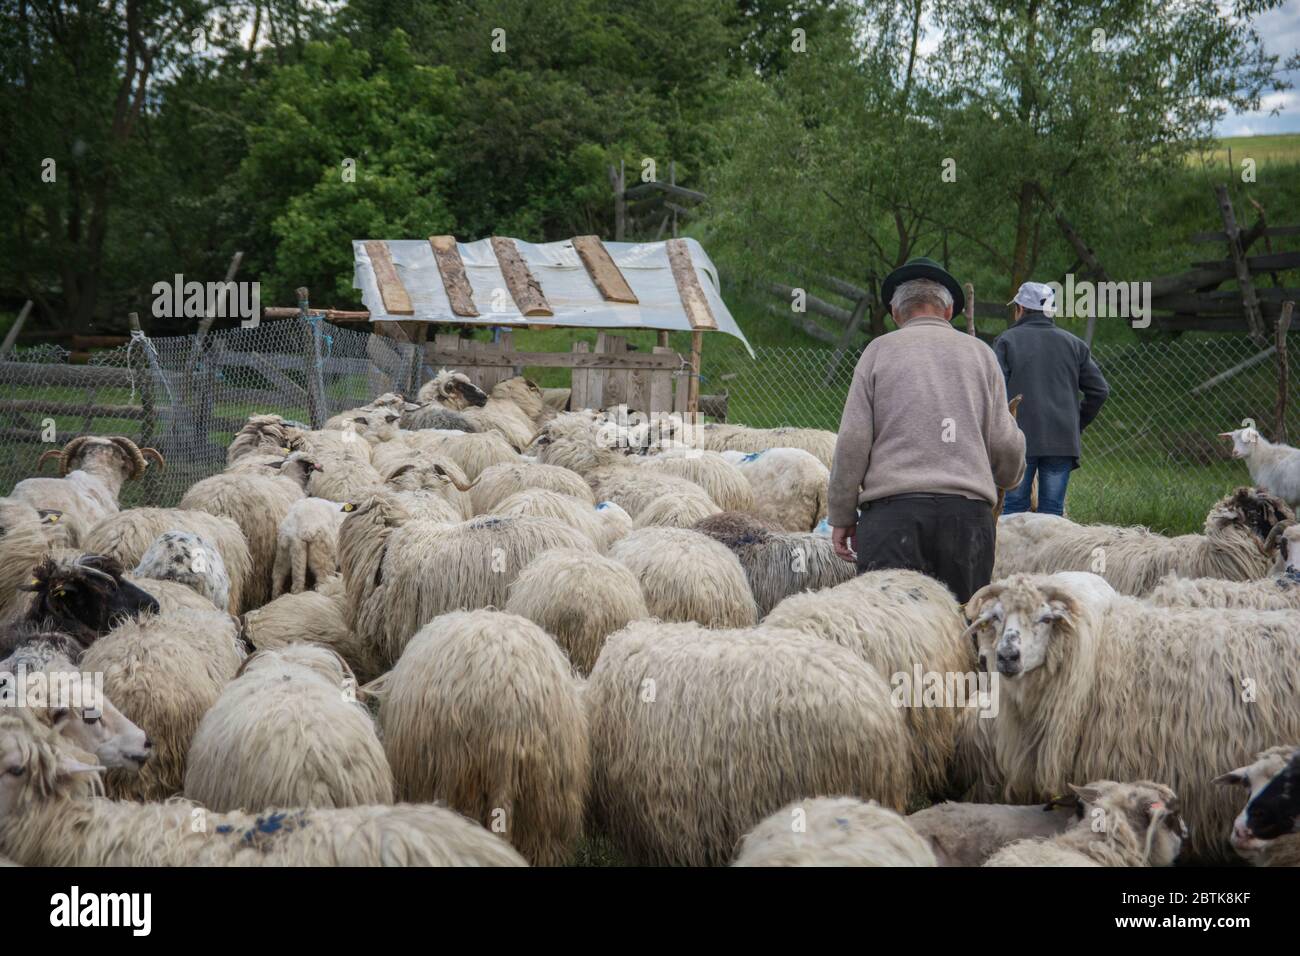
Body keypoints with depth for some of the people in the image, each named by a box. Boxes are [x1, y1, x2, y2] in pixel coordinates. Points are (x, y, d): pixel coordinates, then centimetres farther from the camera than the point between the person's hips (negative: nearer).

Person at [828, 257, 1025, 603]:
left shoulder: (880, 350, 8)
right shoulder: (980, 352, 14)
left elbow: (853, 439, 1)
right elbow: (1005, 444, 10)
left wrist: (841, 515, 7)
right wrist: (1010, 479, 32)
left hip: (893, 506, -2)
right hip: (969, 510, 2)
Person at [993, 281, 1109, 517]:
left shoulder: (1007, 341, 1)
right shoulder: (1074, 344, 13)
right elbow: (1099, 390, 9)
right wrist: (1078, 423, 17)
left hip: (1019, 439, -3)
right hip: (1063, 442, 3)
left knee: (1013, 508, 2)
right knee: (1053, 512, 5)